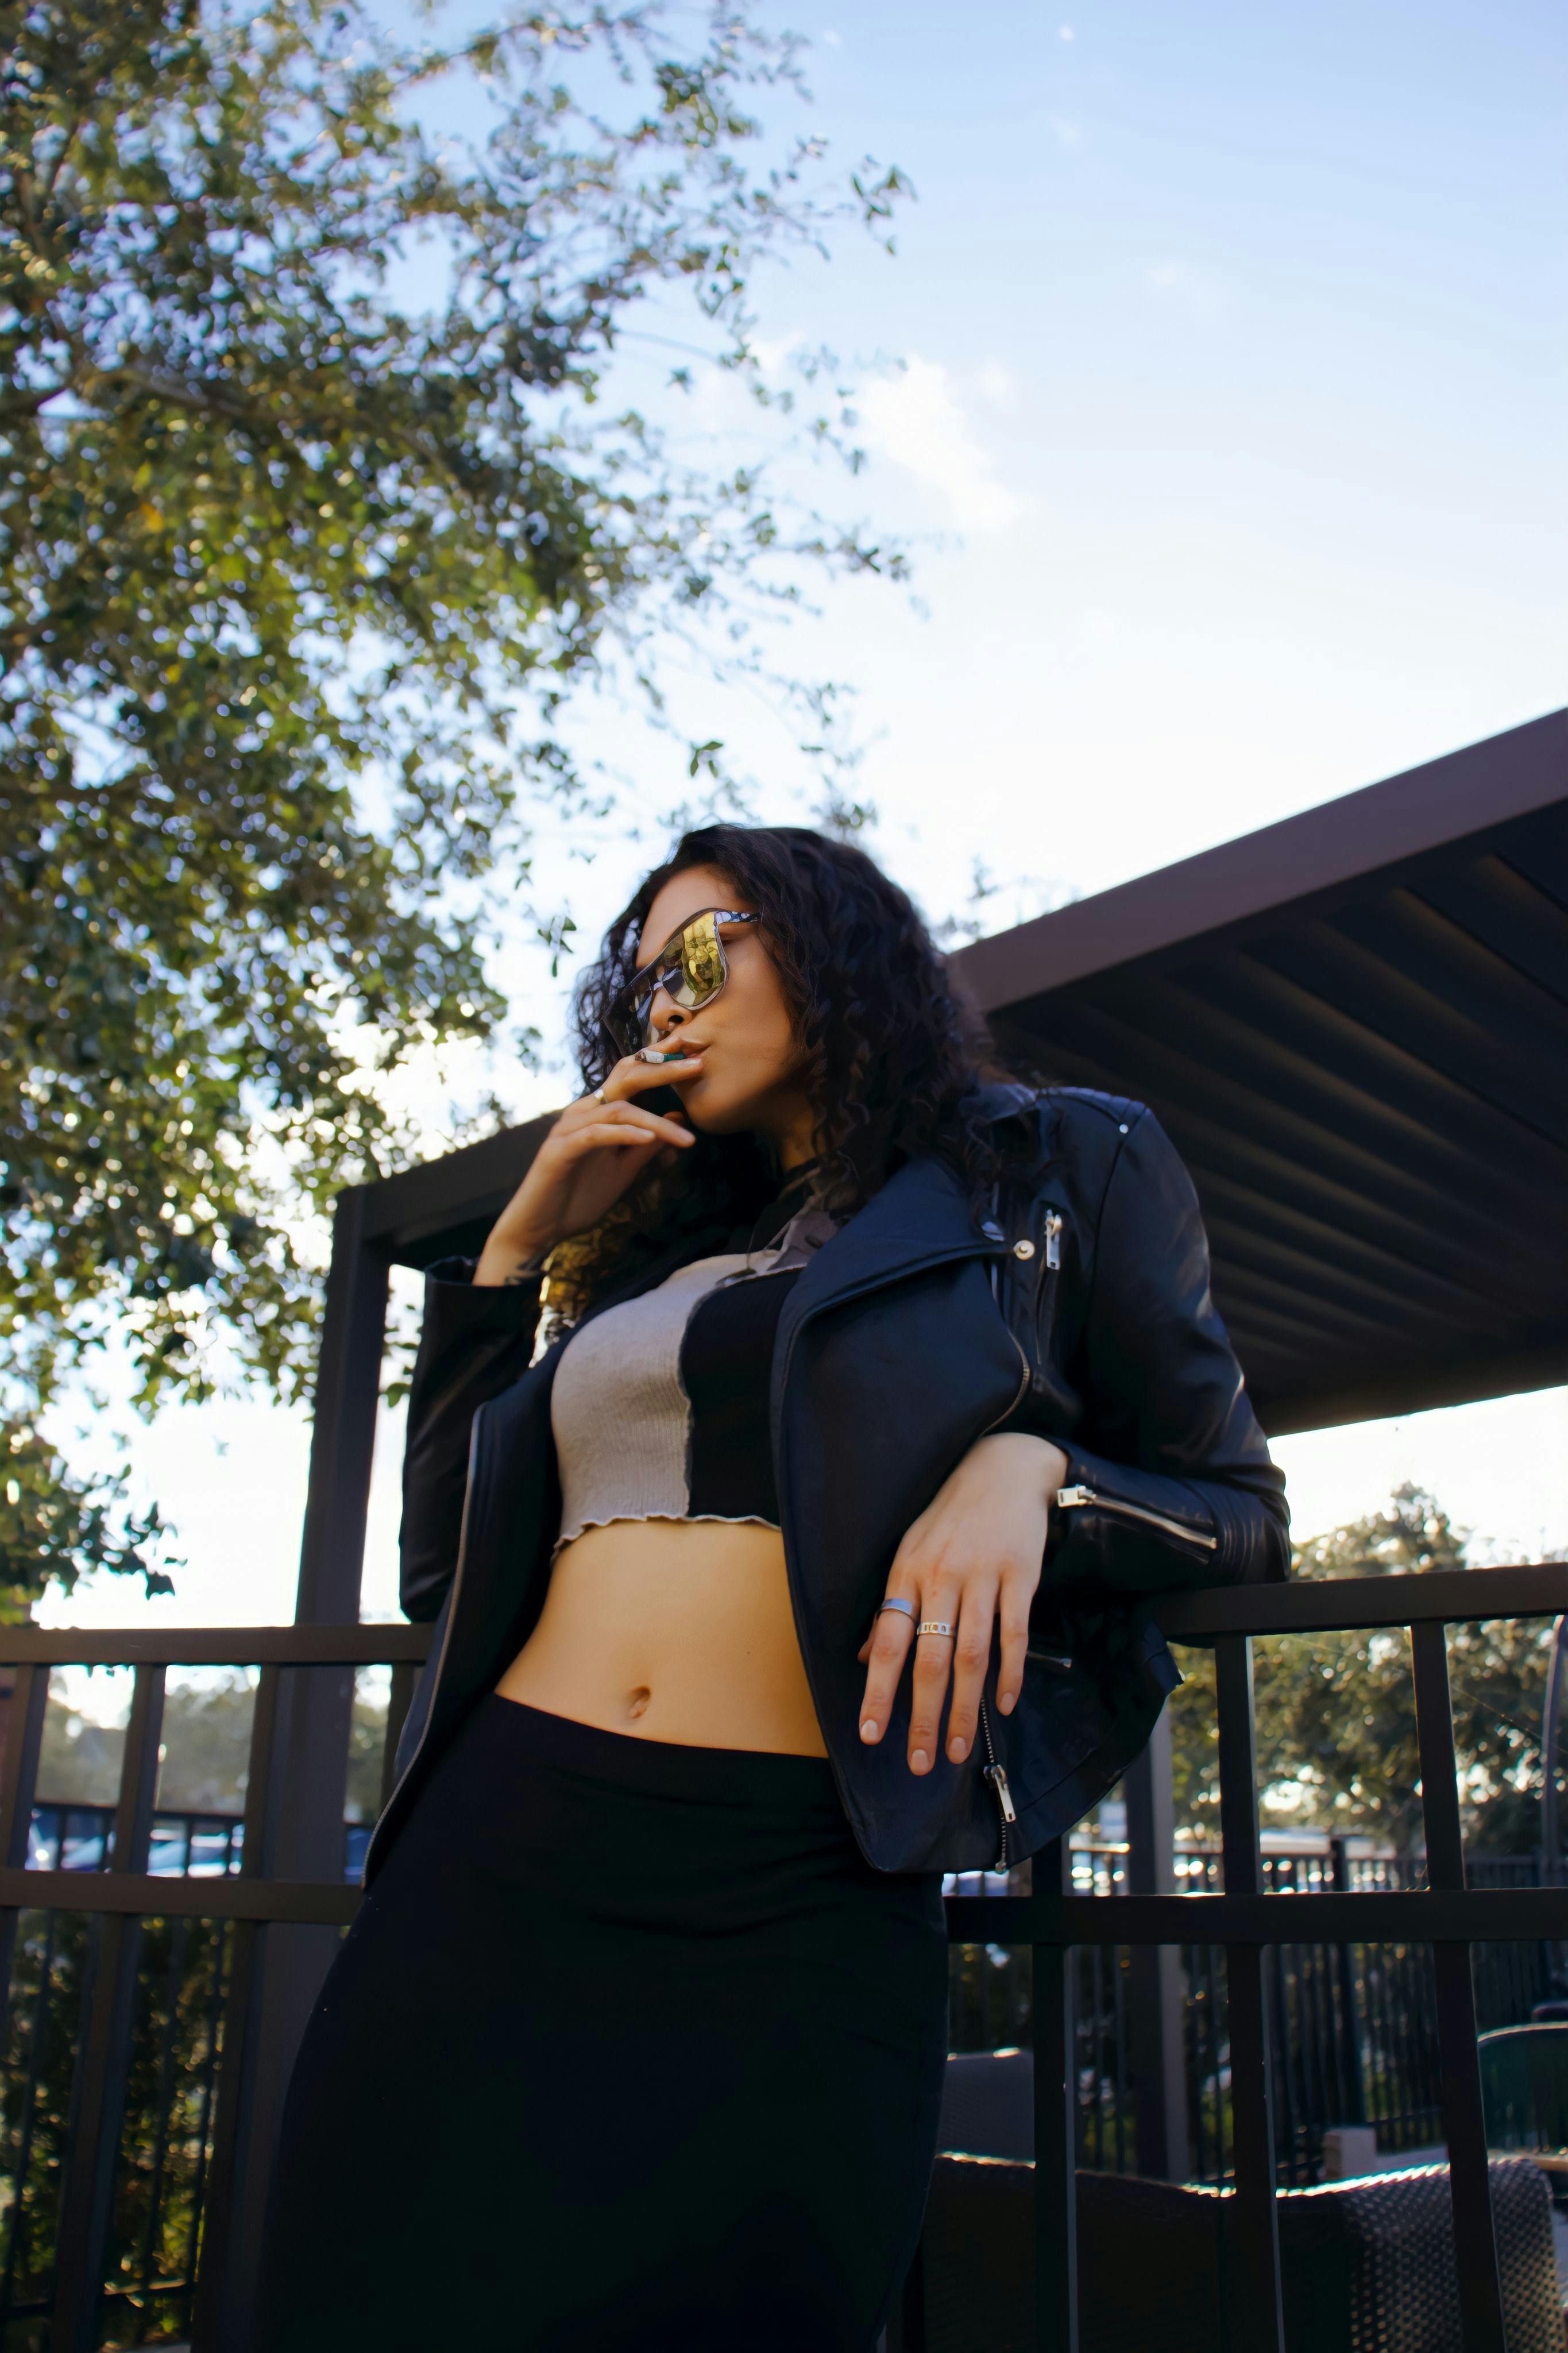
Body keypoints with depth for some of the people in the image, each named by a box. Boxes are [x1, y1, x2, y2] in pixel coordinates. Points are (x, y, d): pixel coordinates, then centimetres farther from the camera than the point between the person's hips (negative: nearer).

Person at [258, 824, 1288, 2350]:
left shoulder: (1055, 1169, 9)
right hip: (484, 1863, 5)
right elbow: (441, 1560, 20)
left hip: (788, 1908, -4)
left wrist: (1031, 1465, -13)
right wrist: (526, 1242, 14)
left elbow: (1239, 1510, 8)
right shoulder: (645, 1255, 20)